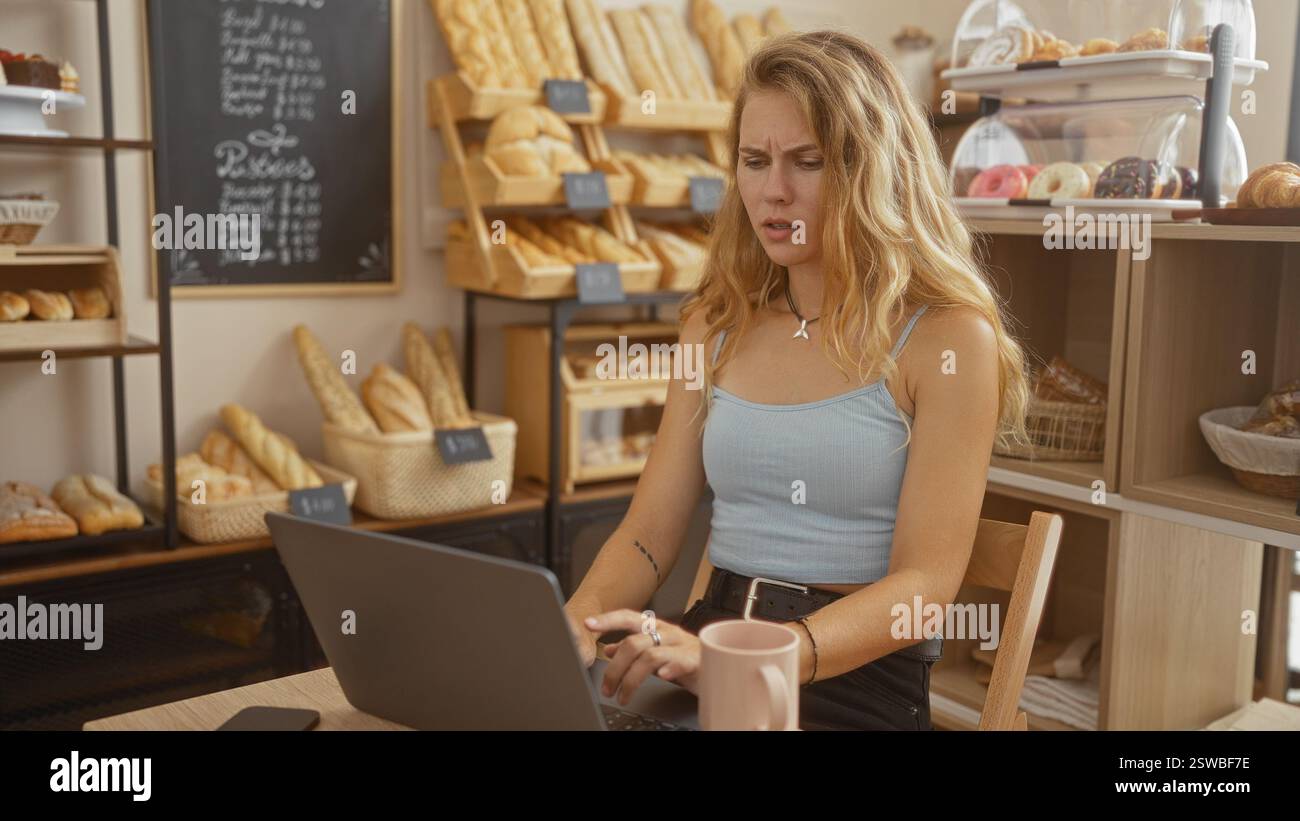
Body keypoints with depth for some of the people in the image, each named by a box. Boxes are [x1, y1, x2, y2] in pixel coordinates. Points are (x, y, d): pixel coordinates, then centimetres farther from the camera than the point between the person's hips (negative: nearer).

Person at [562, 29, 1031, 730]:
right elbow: (648, 532, 7)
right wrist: (576, 622, -14)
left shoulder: (947, 339, -5)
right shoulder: (716, 325, 10)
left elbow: (925, 580, -11)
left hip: (856, 681, -4)